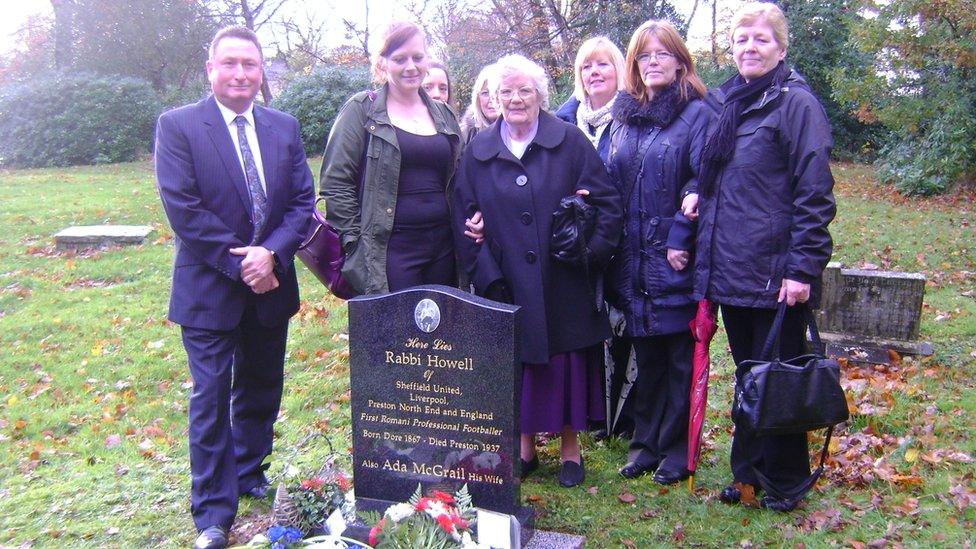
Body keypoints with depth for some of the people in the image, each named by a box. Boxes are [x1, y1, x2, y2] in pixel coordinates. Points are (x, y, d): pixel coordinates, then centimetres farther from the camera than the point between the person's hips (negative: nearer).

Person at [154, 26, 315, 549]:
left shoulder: (284, 127, 5)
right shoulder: (177, 126, -6)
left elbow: (303, 201, 1)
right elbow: (182, 207, -13)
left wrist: (271, 254, -15)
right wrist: (238, 262, -16)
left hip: (271, 284, 4)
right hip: (209, 288, -4)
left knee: (261, 388, 17)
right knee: (211, 399, 2)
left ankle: (250, 475, 38)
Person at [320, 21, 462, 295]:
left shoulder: (444, 114, 13)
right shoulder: (362, 110, -2)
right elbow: (335, 182, -5)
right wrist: (355, 241, -9)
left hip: (442, 248, 5)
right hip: (389, 251, -5)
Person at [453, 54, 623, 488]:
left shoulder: (570, 141, 0)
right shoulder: (479, 151, 5)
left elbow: (606, 201, -1)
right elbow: (464, 219, 3)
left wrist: (592, 249, -12)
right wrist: (484, 273, -5)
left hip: (564, 284, -1)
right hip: (508, 285, 2)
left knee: (568, 363, 7)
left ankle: (570, 447, 24)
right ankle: (525, 444, 27)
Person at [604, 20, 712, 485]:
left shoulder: (697, 114, -5)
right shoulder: (624, 116, 13)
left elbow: (705, 182, -13)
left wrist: (680, 238, -17)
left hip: (677, 261, -5)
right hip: (634, 263, 5)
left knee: (681, 359, 6)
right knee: (645, 357, 15)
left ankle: (677, 450, 20)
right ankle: (645, 443, 28)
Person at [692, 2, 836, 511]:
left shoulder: (796, 103, -8)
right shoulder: (724, 103, 13)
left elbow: (814, 195, -12)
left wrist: (803, 268, -16)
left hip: (775, 273, -6)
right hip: (730, 269, 6)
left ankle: (785, 479, 23)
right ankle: (747, 471, 30)